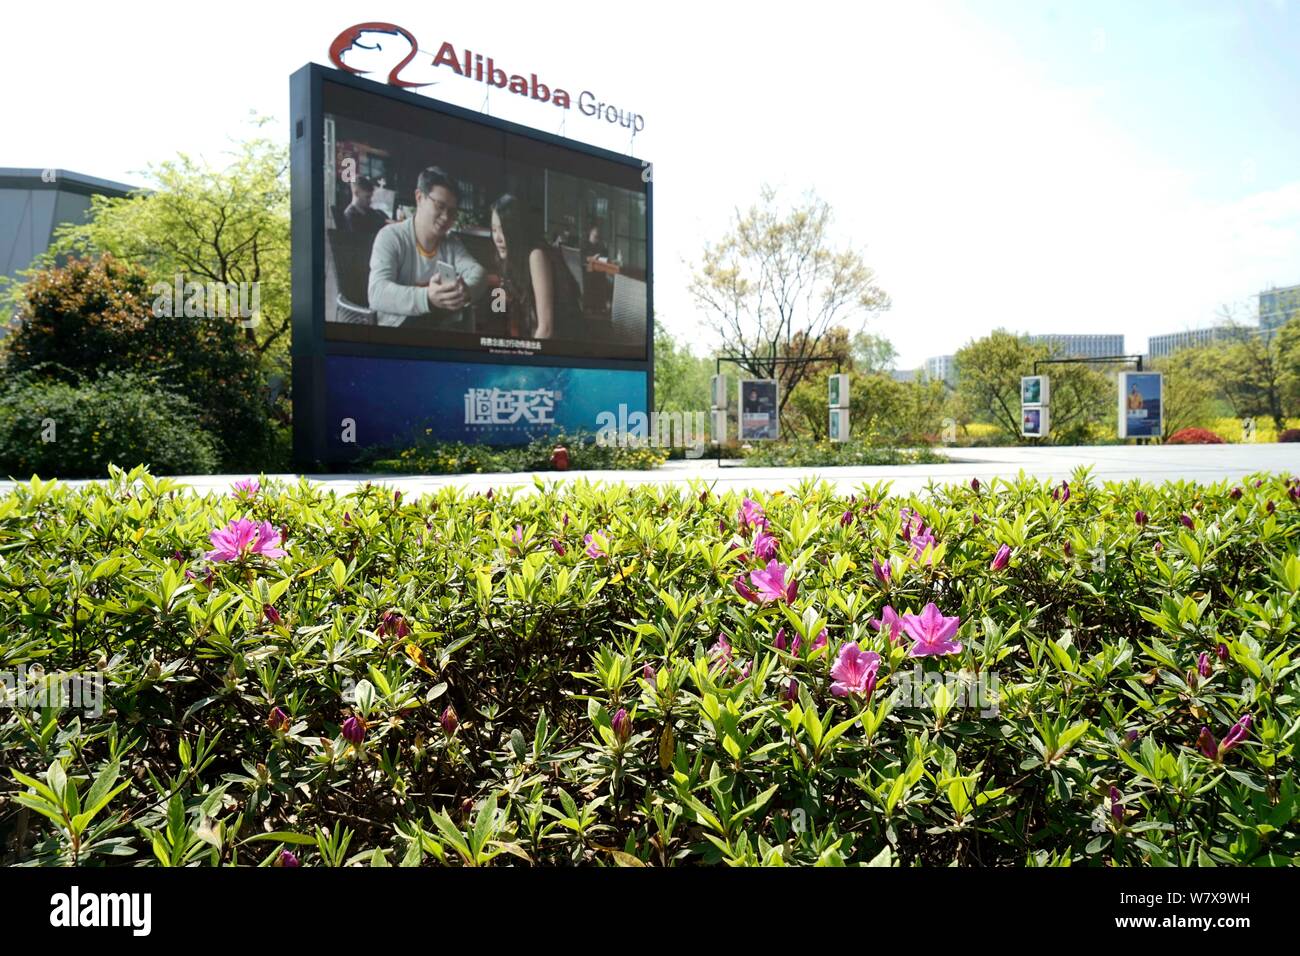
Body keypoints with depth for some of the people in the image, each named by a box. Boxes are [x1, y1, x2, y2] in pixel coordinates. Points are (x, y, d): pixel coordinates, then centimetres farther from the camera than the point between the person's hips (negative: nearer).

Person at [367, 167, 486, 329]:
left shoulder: (453, 243, 9)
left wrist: (467, 291, -32)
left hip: (446, 330, 5)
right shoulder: (390, 237, -8)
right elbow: (377, 294, -22)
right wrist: (427, 298, -41)